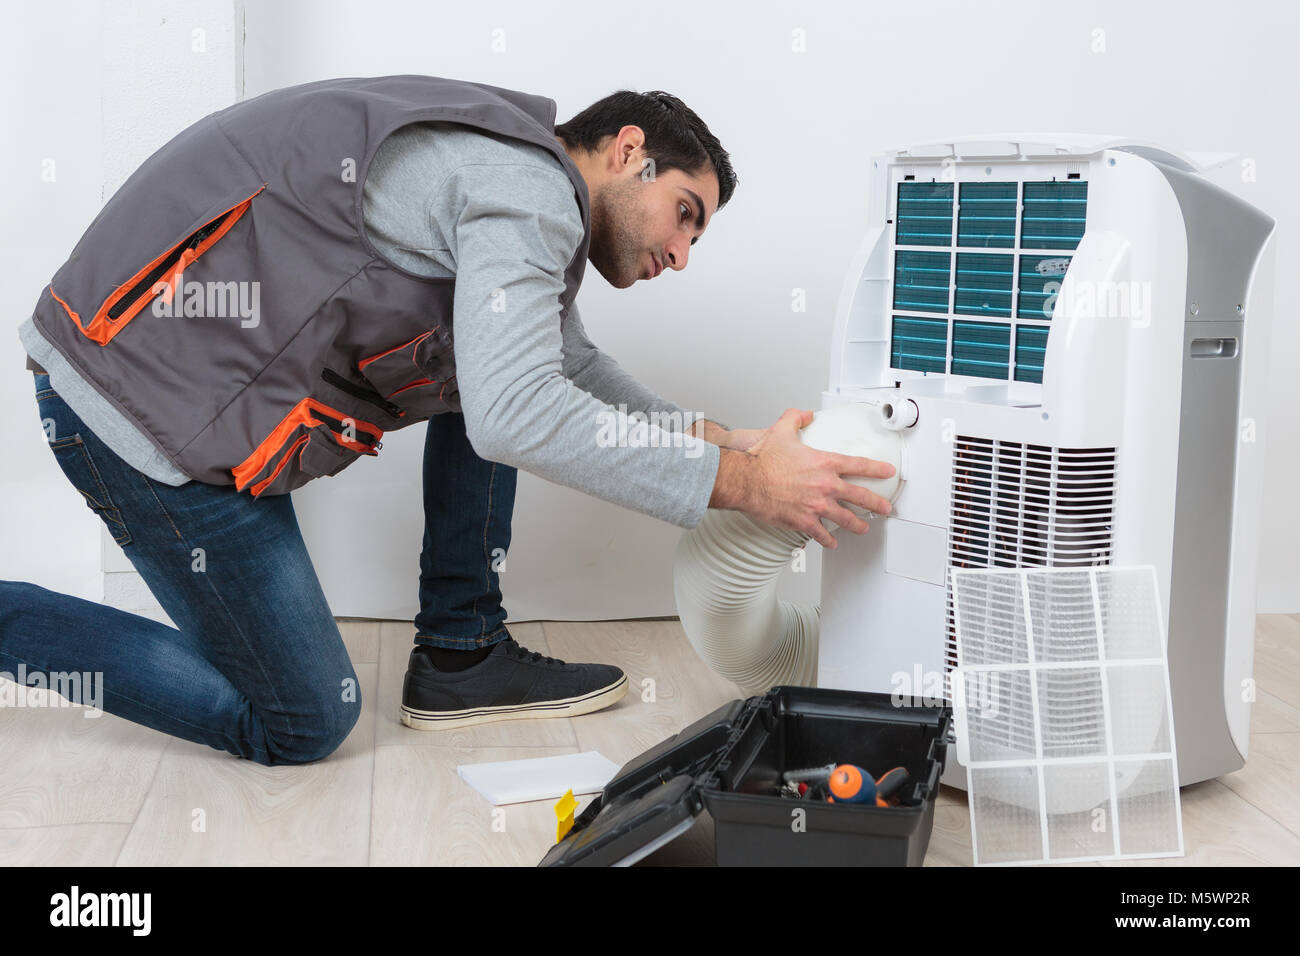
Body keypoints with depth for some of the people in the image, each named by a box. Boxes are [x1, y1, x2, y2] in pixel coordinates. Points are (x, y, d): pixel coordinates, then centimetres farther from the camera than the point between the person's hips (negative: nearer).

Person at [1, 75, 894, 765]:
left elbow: (578, 371, 26)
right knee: (302, 725, 1)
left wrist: (722, 440, 14)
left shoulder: (526, 199, 17)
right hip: (146, 388, -10)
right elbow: (515, 417, -28)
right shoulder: (529, 187, -15)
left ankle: (461, 653, 14)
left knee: (498, 349, 12)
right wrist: (738, 482, -21)